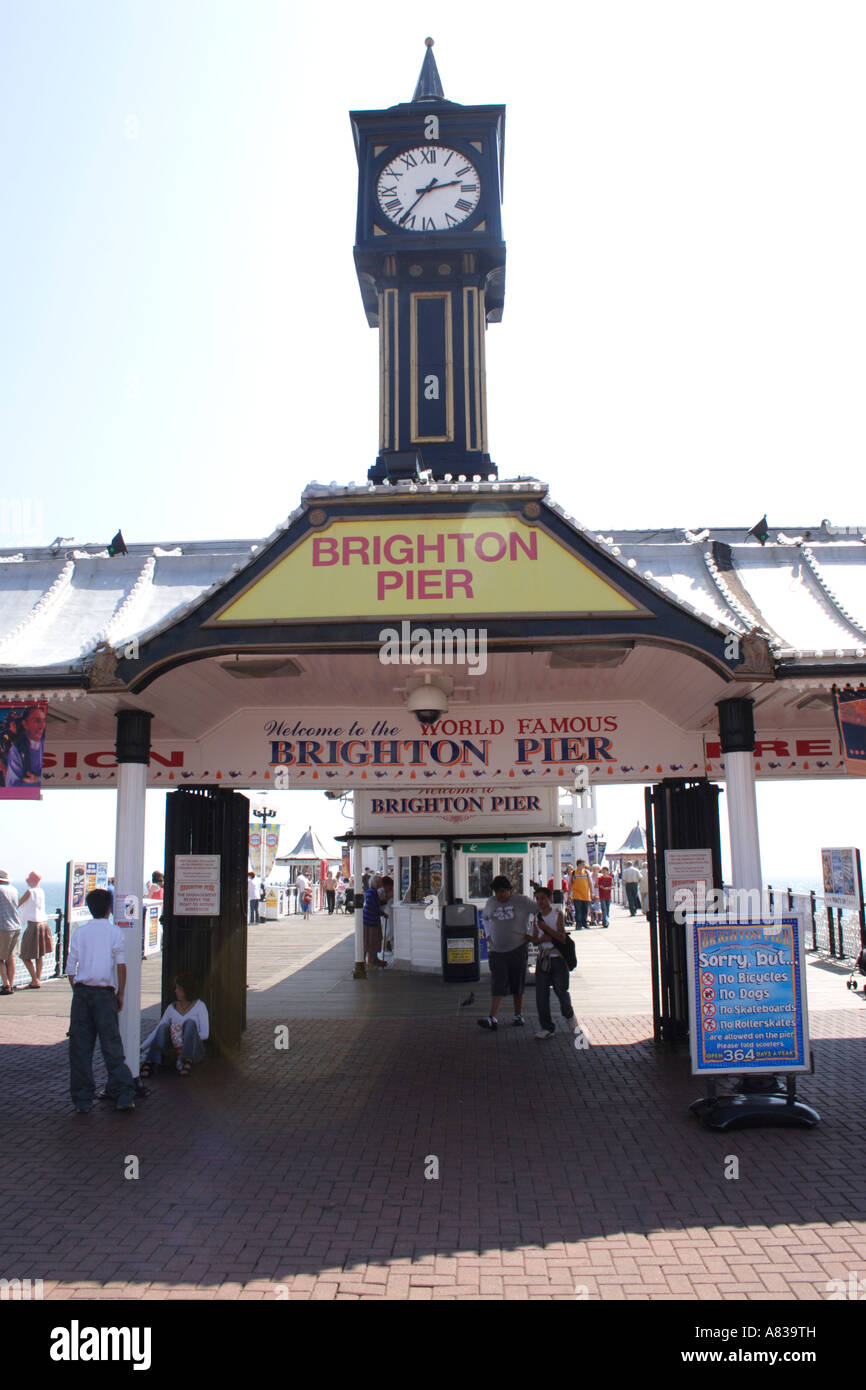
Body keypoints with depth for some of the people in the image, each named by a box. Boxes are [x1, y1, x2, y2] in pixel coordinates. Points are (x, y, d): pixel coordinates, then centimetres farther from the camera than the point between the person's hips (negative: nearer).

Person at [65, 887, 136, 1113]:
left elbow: (70, 967, 5)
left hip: (81, 991, 2)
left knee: (80, 1047, 7)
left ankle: (82, 1100, 8)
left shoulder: (79, 931, 7)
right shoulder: (115, 932, 1)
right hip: (105, 993, -2)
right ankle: (124, 1095, -4)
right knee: (112, 1044, 1)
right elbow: (121, 965, -5)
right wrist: (120, 993, 3)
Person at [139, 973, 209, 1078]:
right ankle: (150, 1063, -39)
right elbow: (156, 1032, 8)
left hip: (194, 1050, -3)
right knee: (164, 1026, -22)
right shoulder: (171, 1008, 11)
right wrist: (141, 1048, -4)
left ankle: (187, 1061, -43)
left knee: (189, 1023, -28)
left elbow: (204, 1034, -5)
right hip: (174, 1050, 3)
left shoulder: (199, 1006, 1)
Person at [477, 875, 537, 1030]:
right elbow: (484, 917, 24)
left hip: (518, 948, -2)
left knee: (517, 984, 7)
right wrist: (488, 936, 13)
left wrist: (531, 934, -4)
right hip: (497, 950, 2)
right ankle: (492, 1018, -11)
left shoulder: (521, 901, -6)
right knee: (497, 984, -6)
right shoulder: (490, 903, 5)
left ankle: (518, 1015, 22)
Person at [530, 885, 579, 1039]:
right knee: (541, 993, -1)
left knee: (561, 991, -2)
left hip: (558, 958, -4)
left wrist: (546, 928, -21)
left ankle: (569, 1016, 29)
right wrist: (542, 938, -12)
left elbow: (562, 937, -12)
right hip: (542, 959, 4)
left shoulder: (557, 914, -4)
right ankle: (547, 1027, 8)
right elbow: (534, 940, 10)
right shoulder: (536, 917, 10)